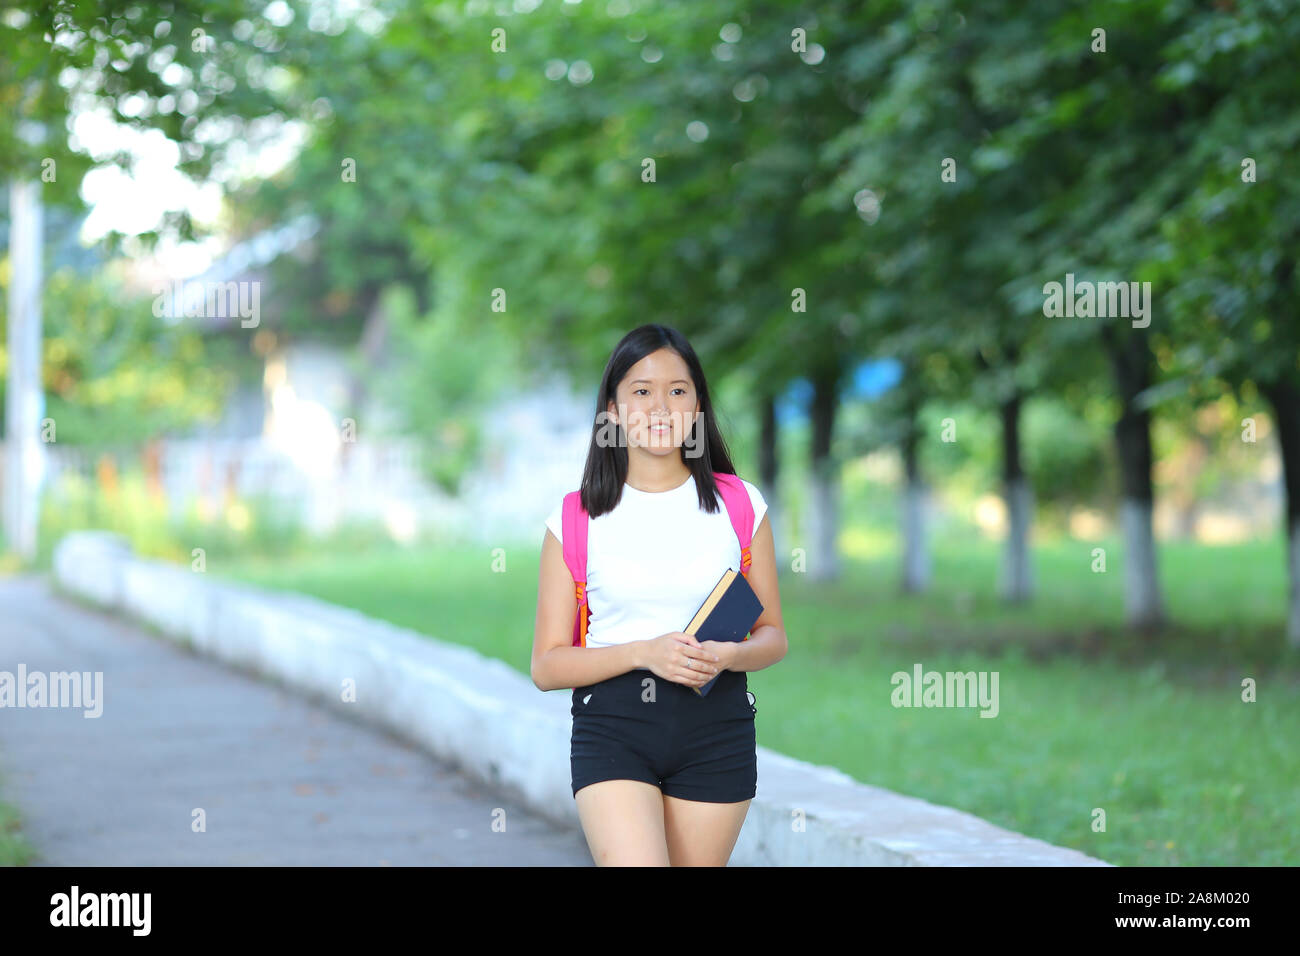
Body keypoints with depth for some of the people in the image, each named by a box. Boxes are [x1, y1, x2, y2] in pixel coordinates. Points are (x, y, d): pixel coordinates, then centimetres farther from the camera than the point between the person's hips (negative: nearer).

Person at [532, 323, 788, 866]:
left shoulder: (740, 506, 6)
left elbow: (772, 635, 11)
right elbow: (547, 666, -1)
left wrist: (729, 655, -12)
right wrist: (645, 652, -16)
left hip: (716, 727, 2)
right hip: (613, 728, -2)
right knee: (635, 860, -22)